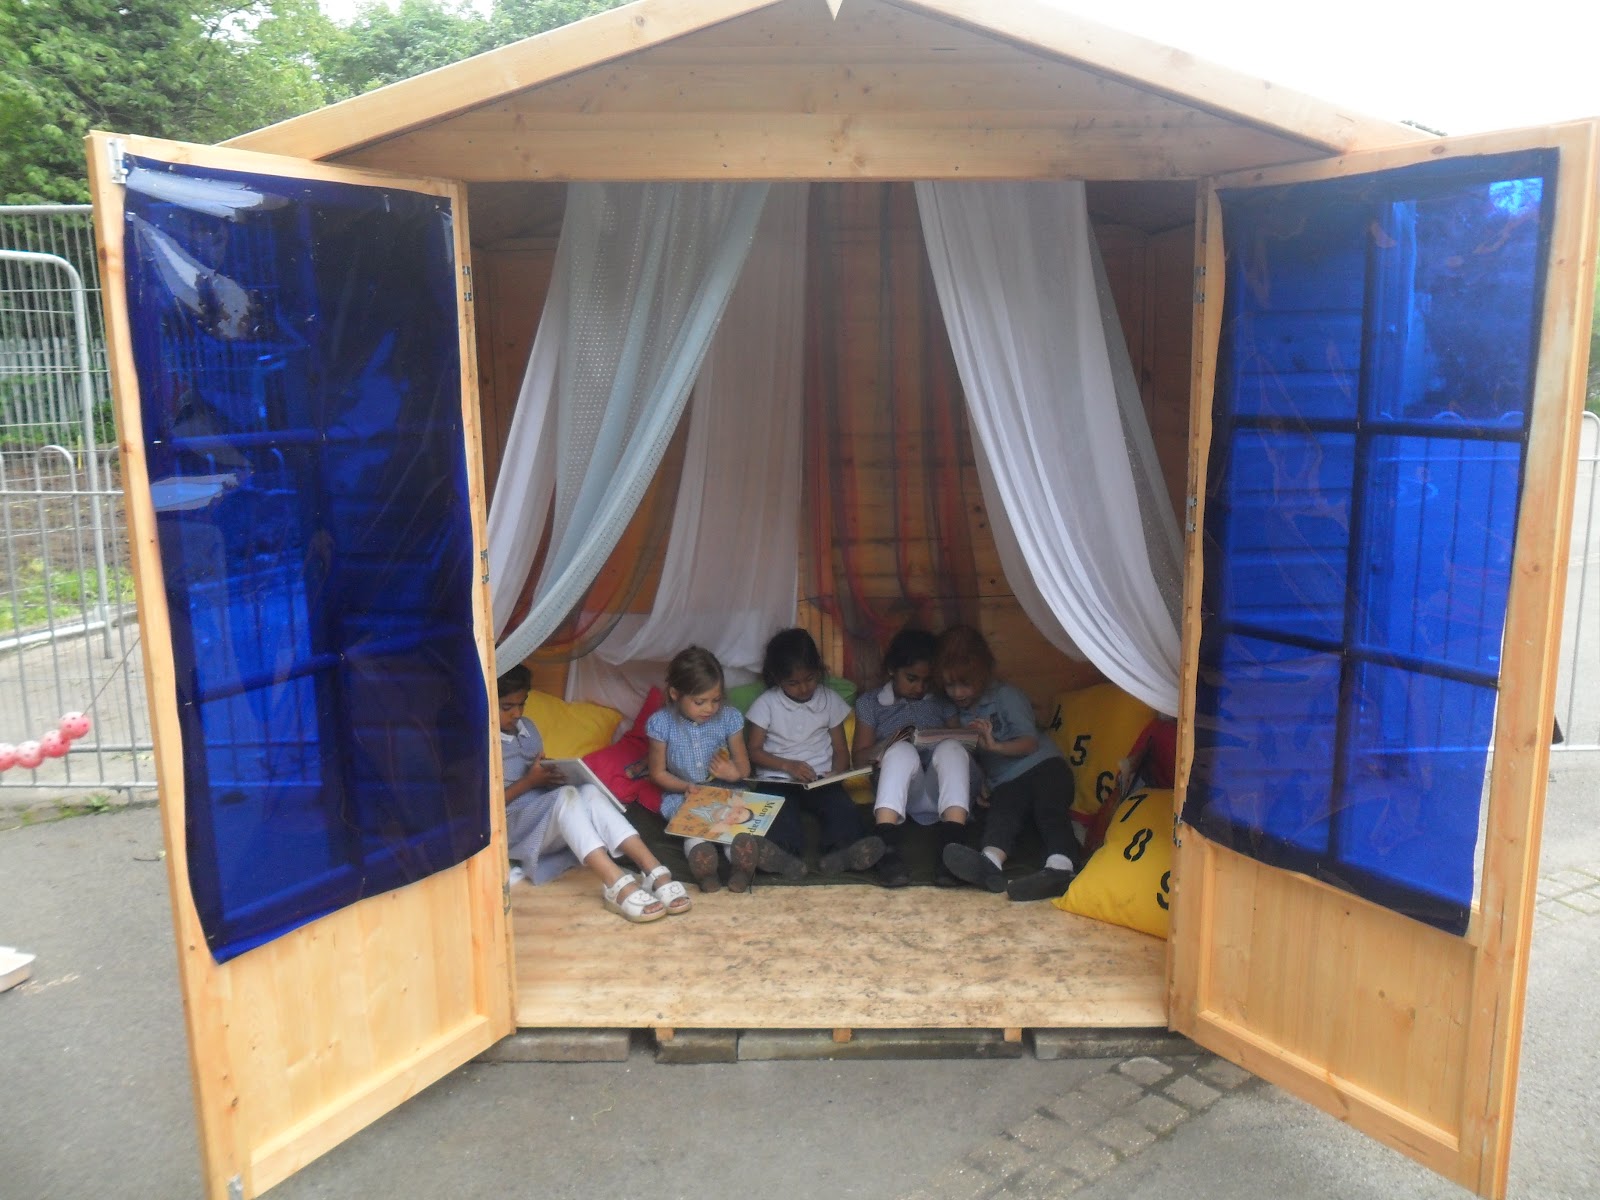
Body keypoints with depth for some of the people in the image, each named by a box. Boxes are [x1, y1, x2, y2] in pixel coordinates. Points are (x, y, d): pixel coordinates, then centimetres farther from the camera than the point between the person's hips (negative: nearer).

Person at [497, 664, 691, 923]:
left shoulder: (527, 728, 17)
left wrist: (551, 774, -2)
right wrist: (528, 781, -17)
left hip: (551, 822, 6)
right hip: (513, 828, -6)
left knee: (589, 792, -27)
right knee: (566, 796, -34)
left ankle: (655, 873, -42)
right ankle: (617, 885, -51)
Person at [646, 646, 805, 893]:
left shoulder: (729, 717, -3)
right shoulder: (662, 723, -8)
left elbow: (744, 768, 5)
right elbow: (658, 773, 0)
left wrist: (734, 773, -20)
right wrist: (688, 787, -17)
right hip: (683, 796, -2)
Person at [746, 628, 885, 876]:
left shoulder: (830, 700, 9)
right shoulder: (767, 703, 4)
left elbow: (841, 750, 11)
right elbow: (754, 751, 3)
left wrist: (835, 774, -11)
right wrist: (788, 765, -14)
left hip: (820, 779, 2)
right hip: (778, 780, -1)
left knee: (844, 809, -31)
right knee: (780, 815, -35)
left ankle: (840, 853, -60)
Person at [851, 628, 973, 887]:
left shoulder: (943, 702, 19)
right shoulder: (870, 702, 14)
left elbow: (960, 742, 14)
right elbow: (860, 757, 10)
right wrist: (888, 743, -11)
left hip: (940, 793, 2)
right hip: (898, 795, -2)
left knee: (951, 748, -31)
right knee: (902, 751, -34)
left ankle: (950, 847, -50)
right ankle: (887, 847, -54)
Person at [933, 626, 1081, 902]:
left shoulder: (1005, 696, 4)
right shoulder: (959, 712, 20)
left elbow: (1030, 742, -3)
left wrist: (995, 746, -20)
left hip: (1042, 765, -2)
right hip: (1005, 783, 2)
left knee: (1049, 810, -32)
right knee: (1001, 812, -31)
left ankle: (1059, 867, -62)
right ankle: (990, 862, -65)